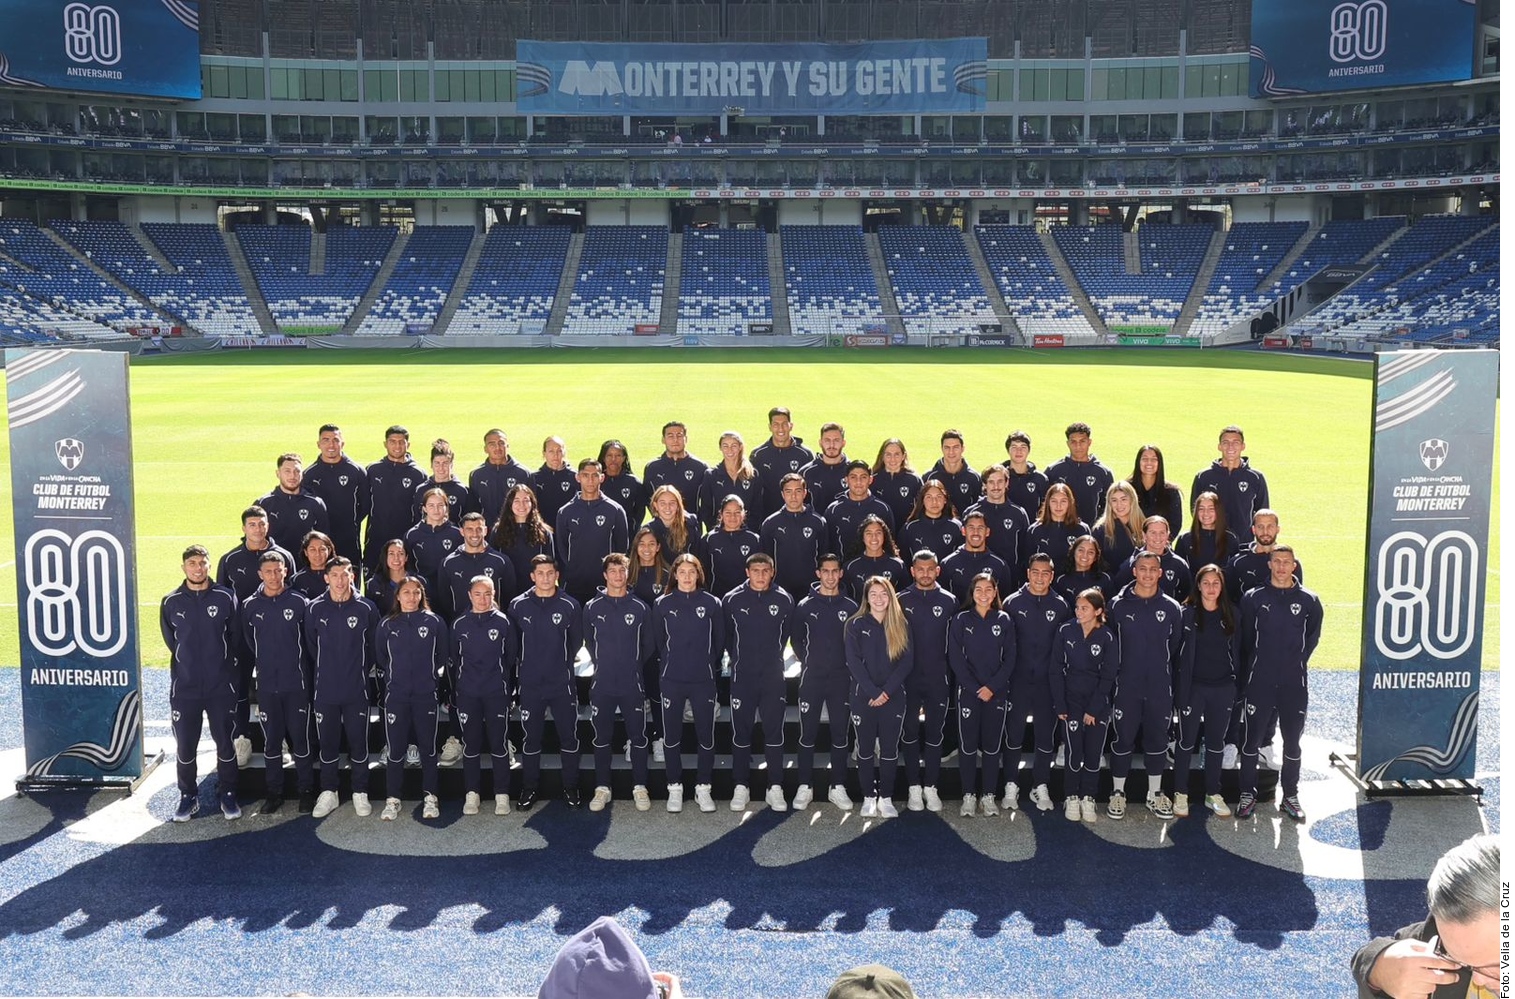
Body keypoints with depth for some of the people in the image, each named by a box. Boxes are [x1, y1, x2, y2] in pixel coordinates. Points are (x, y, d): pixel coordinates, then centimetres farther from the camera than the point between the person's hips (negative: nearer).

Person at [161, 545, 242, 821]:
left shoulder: (226, 598, -4)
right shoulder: (171, 602, 0)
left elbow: (235, 638, 5)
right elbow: (171, 641, 10)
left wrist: (219, 664, 9)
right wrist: (191, 663, 10)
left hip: (221, 686, -1)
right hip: (184, 687, 1)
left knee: (225, 742, 6)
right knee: (185, 746, 6)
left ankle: (228, 795, 20)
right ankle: (188, 797, 21)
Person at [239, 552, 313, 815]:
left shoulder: (300, 603, -4)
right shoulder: (250, 606, 2)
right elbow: (248, 641, 13)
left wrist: (297, 662, 5)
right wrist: (263, 662, 12)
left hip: (297, 683, -2)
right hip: (267, 684, 2)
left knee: (300, 738, 2)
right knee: (271, 740, 8)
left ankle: (306, 791, 13)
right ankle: (273, 793, 19)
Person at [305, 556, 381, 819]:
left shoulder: (366, 608, -6)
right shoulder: (314, 609, -3)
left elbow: (374, 646, 5)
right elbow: (311, 645, 9)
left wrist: (362, 671, 8)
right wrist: (327, 670, 12)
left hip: (357, 689, -1)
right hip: (325, 689, 1)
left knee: (358, 742, 5)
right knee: (327, 743, 9)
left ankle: (360, 793, 17)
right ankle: (328, 793, 22)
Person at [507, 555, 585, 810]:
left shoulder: (570, 605, -3)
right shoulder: (518, 605, -2)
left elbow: (577, 641, 6)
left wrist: (563, 662, 7)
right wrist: (527, 663, 6)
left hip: (563, 683, 0)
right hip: (530, 684, 1)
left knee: (569, 736, 5)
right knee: (531, 737, 9)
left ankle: (571, 787, 19)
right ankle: (529, 788, 22)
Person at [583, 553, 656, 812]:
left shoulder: (641, 607, -1)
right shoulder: (592, 607, 0)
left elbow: (649, 645, 7)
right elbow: (589, 641, 12)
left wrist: (634, 666, 9)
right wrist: (604, 663, 11)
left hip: (632, 685, 0)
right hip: (602, 685, 1)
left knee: (638, 737, 4)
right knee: (601, 738, 7)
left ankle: (640, 787, 15)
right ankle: (602, 788, 18)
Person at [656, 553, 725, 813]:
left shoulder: (711, 603, -1)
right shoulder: (663, 604, 0)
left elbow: (720, 640, 6)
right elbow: (658, 640, 9)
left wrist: (710, 665, 10)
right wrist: (668, 664, 11)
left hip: (704, 680, 0)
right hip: (672, 680, 0)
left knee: (706, 735, 3)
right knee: (672, 735, 6)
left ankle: (703, 788, 16)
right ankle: (675, 788, 19)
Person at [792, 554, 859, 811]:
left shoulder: (850, 606, 3)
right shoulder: (805, 605, 2)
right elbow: (797, 640, 11)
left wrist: (849, 664, 3)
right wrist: (808, 661, 5)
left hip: (841, 679, 1)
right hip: (811, 678, -1)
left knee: (840, 733, 4)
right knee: (807, 733, 2)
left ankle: (838, 787, 13)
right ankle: (805, 787, 9)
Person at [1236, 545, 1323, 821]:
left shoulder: (1309, 601, 2)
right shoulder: (1253, 598, 0)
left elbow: (1312, 638, 11)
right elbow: (1246, 639, 6)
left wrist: (1295, 663, 7)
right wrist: (1251, 672, 5)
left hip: (1294, 684, 1)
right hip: (1259, 683, -1)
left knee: (1292, 742, 9)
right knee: (1252, 740, 3)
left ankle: (1290, 796, 21)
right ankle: (1248, 794, 14)